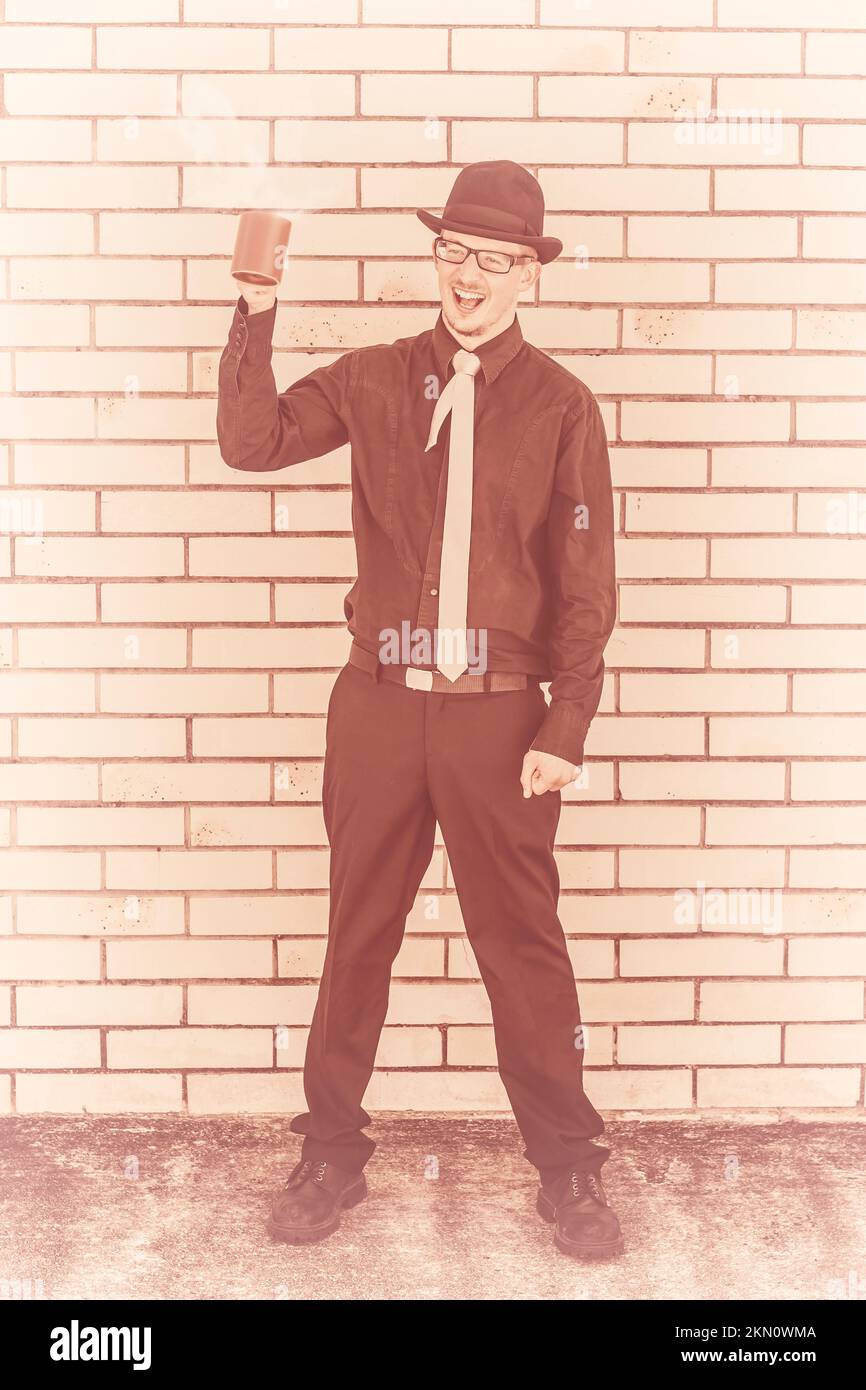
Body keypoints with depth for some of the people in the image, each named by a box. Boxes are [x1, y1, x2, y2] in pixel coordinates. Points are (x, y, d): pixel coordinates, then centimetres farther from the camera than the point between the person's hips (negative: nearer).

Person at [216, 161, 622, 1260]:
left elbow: (586, 585, -2)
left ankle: (567, 1170, 23)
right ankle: (331, 1155, 28)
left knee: (524, 946, 6)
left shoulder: (560, 405, -1)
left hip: (500, 715, -2)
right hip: (379, 705, 2)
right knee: (357, 938, 11)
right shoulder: (374, 380, 6)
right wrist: (257, 312, -10)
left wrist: (566, 729, -7)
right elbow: (251, 440, -1)